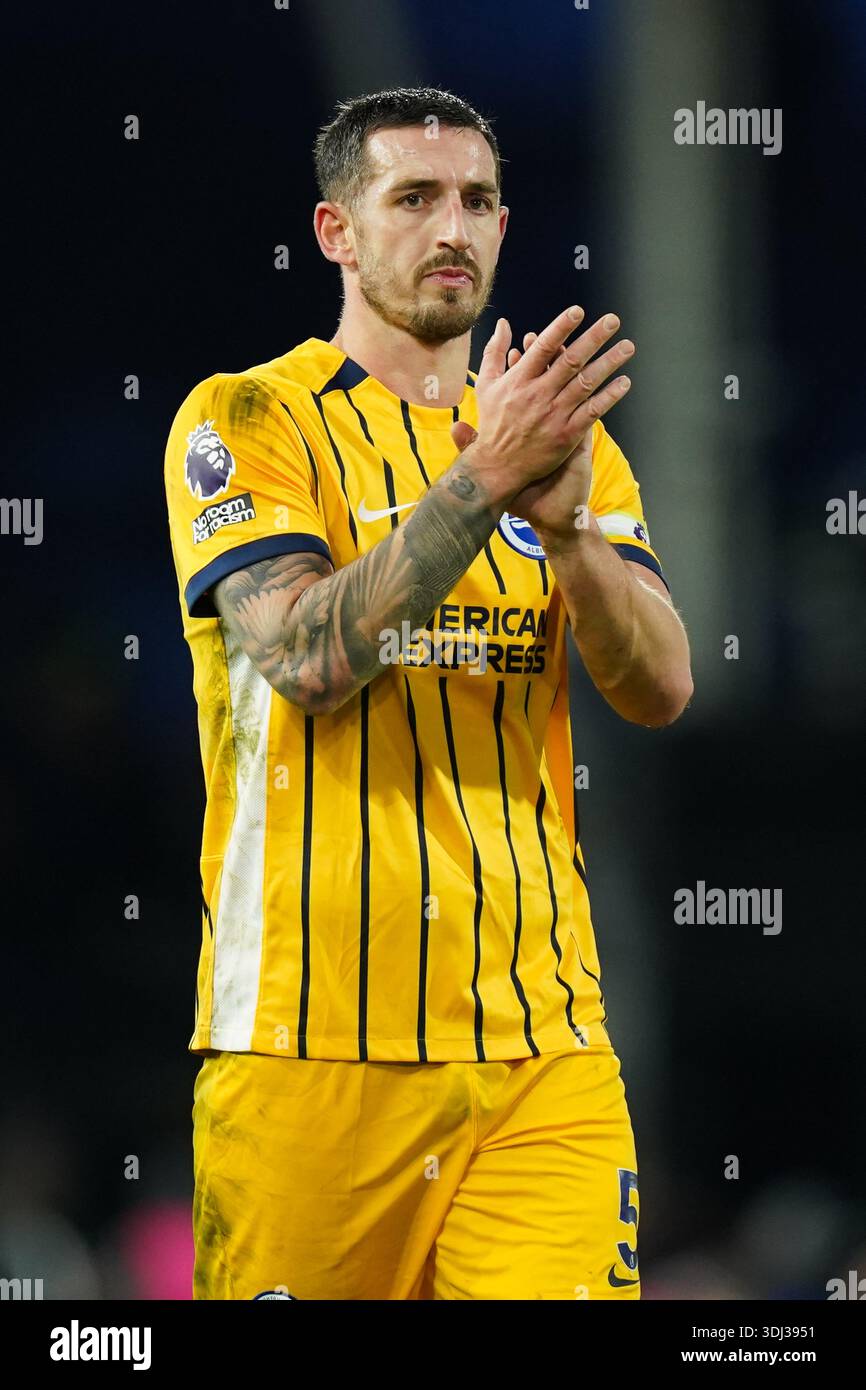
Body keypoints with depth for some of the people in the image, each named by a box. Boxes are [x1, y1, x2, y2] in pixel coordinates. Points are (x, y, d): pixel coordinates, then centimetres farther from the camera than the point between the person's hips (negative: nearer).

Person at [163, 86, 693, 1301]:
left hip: (541, 1035, 3)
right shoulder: (247, 420, 1)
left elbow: (660, 690, 2)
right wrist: (483, 481, -21)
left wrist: (565, 520, -16)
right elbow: (305, 658, -15)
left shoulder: (569, 439, 15)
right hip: (310, 1040, -3)